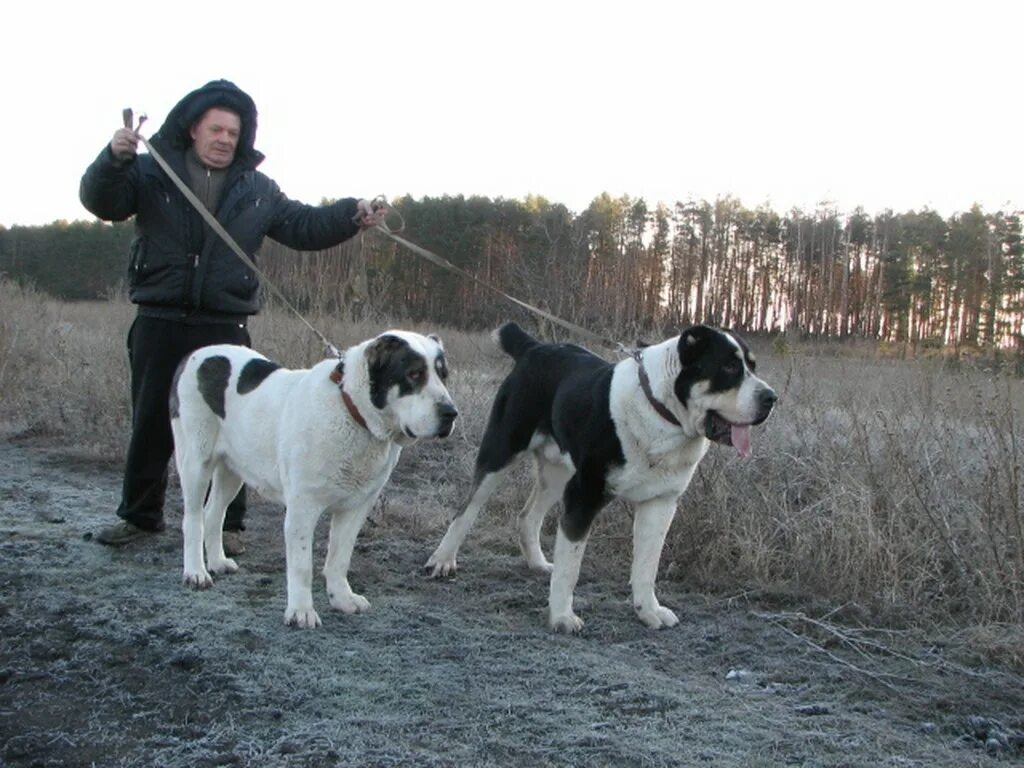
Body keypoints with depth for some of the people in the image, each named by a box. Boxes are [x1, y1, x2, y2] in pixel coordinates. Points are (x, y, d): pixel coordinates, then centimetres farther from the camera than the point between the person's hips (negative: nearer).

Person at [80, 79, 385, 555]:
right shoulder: (152, 171, 2)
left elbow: (303, 226, 12)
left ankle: (227, 523, 14)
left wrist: (351, 215, -4)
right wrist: (114, 159, -28)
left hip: (224, 326, 1)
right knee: (151, 421, 9)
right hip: (159, 320, -1)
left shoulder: (256, 188, 11)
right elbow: (102, 202, -9)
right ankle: (140, 514, 24)